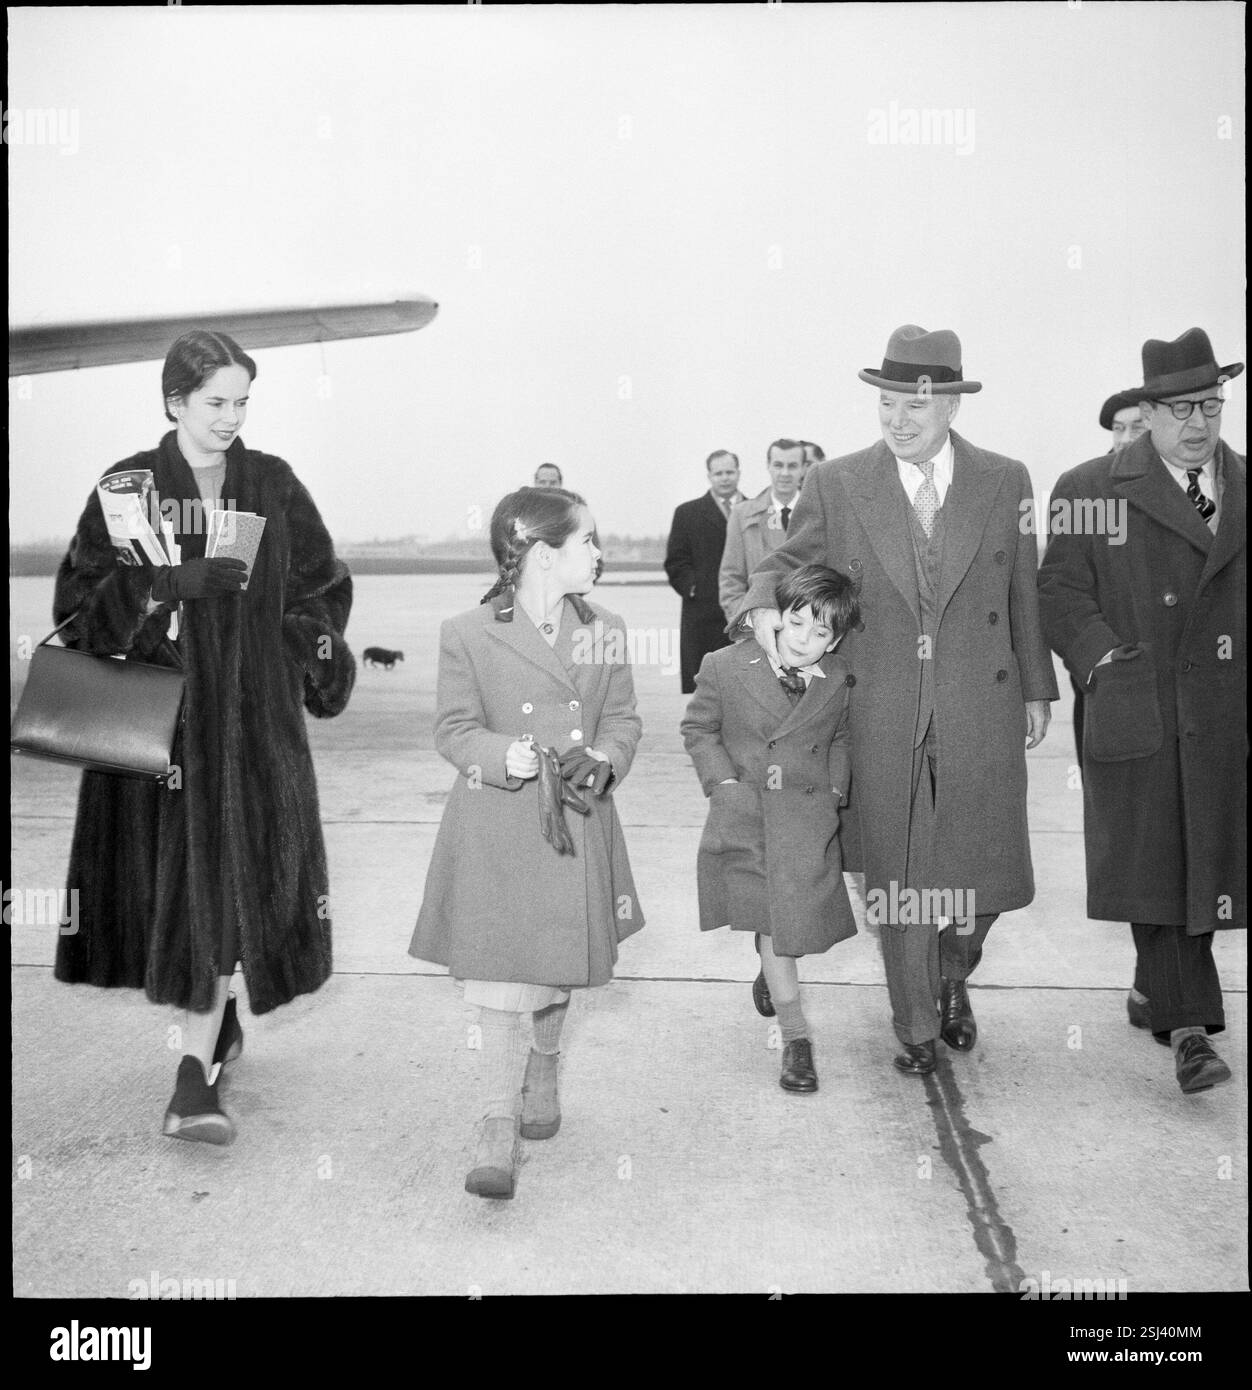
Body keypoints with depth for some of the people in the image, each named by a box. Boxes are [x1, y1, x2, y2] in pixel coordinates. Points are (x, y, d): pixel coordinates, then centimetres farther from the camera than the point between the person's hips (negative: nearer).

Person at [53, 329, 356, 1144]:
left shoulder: (274, 484, 6)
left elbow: (322, 589, 13)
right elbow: (81, 598, -5)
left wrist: (312, 656, -3)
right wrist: (169, 585, -20)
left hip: (253, 718, 0)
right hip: (157, 716, 0)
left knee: (231, 882, -5)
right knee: (173, 880, 6)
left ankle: (197, 1071, -1)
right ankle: (220, 1024, 32)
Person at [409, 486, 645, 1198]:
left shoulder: (605, 630, 6)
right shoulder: (468, 633, -6)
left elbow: (624, 717, 8)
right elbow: (456, 730, -4)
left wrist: (603, 758, -13)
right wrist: (516, 757, -22)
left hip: (578, 826, 4)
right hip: (496, 830, -4)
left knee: (559, 972, 17)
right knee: (503, 981, -7)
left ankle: (544, 1072, 45)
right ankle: (499, 1126, 4)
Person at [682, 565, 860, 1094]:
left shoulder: (838, 679, 1)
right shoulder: (725, 667, -5)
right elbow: (698, 728, 7)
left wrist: (834, 790, 7)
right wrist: (722, 781, -3)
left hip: (810, 823, 1)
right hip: (743, 818, -1)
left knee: (791, 925, 3)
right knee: (770, 927, 1)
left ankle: (774, 970, 40)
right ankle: (795, 1035, 14)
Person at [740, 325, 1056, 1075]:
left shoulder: (1005, 481, 2)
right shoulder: (837, 484, -1)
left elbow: (1025, 593, 9)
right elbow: (787, 561, 9)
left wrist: (1037, 689, 11)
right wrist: (763, 604, -13)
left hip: (982, 711, 1)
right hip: (883, 717, 0)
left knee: (988, 872, 6)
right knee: (898, 877, 7)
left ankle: (953, 978, 38)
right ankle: (917, 1026, 27)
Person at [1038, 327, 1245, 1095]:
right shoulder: (1090, 488, 0)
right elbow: (1061, 592, -1)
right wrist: (1103, 660, -13)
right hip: (1135, 710, -3)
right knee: (1153, 866, -2)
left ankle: (1156, 989, 31)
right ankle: (1189, 1025, 4)